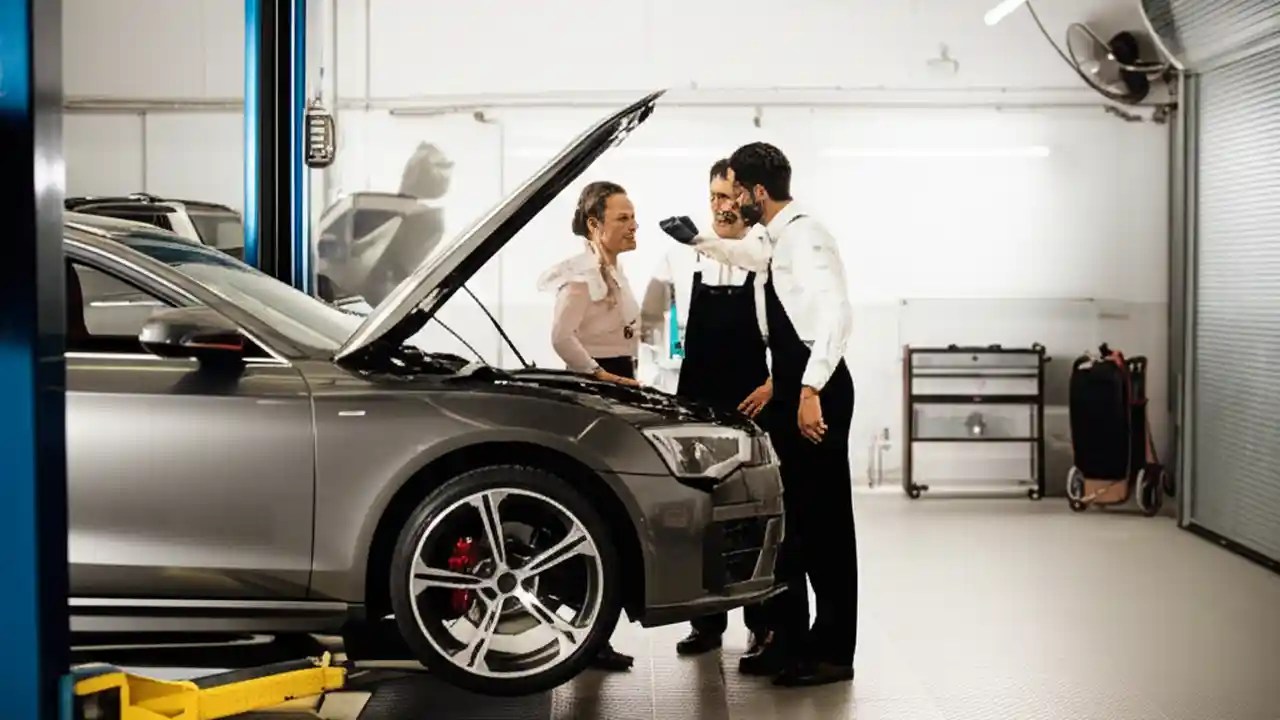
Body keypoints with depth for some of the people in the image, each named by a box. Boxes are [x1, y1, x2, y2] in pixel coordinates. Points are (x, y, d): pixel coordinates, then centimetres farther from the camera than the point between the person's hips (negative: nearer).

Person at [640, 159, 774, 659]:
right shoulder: (682, 255, 6)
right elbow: (648, 319, 15)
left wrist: (772, 384, -9)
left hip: (753, 401, -3)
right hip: (696, 400, 3)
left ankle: (762, 623, 9)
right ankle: (707, 621, 17)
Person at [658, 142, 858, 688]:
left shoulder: (803, 235, -16)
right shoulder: (777, 239, 14)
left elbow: (836, 312, -27)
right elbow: (752, 256, 41)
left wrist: (812, 390, -32)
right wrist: (701, 242, 46)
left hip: (816, 391, -10)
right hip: (793, 389, 10)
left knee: (824, 519, -5)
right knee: (791, 518, 13)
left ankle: (833, 652, 1)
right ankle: (790, 640, 21)